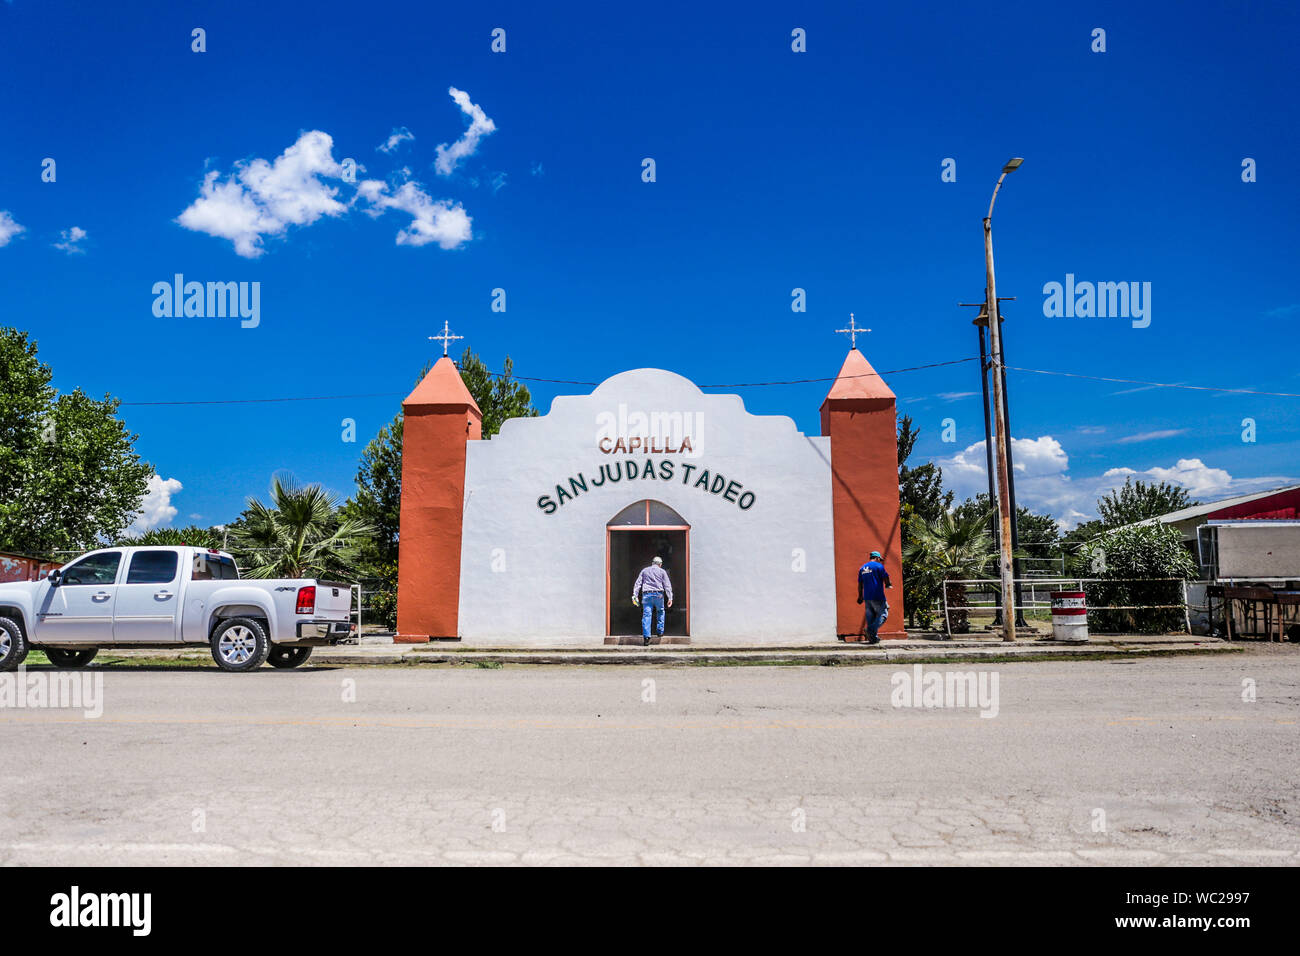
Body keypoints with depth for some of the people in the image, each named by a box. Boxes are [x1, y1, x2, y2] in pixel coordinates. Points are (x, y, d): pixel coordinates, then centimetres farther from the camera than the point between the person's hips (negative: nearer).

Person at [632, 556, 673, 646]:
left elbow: (638, 583, 9)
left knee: (646, 615, -5)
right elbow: (667, 585, 4)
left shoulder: (644, 570, 17)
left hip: (646, 594, 1)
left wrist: (635, 595, 6)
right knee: (661, 612, 22)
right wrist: (670, 598, 2)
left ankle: (646, 637, -13)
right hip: (658, 594, -1)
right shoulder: (662, 571, 12)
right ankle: (660, 631, 18)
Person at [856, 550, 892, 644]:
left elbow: (860, 584, 17)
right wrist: (888, 584, 16)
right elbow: (886, 578, -6)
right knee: (883, 614, 2)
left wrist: (860, 596, 24)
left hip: (867, 597, 6)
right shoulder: (879, 566, -4)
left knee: (870, 617, 10)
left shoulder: (862, 568, 15)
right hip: (877, 597, -6)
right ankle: (871, 630, -16)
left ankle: (872, 638, 9)